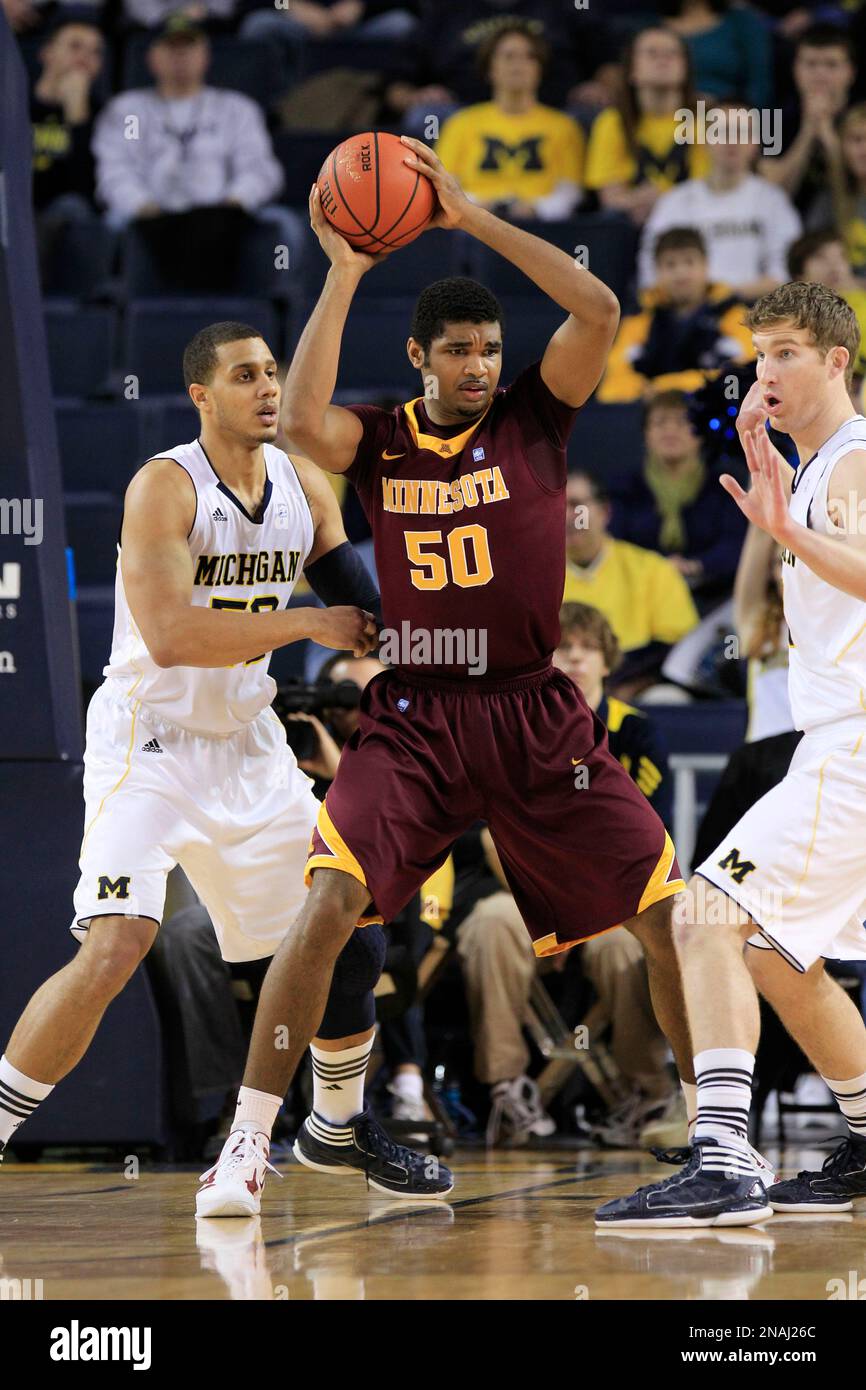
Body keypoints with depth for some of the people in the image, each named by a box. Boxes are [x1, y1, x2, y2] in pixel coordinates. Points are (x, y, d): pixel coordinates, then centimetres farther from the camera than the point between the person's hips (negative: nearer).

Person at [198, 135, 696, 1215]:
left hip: (538, 717, 1)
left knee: (669, 913, -4)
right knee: (330, 903, -20)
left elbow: (599, 311, -12)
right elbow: (300, 419, -19)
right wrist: (342, 275, -14)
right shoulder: (378, 442, 3)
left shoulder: (534, 417, 3)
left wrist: (471, 217, -14)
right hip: (413, 716, -1)